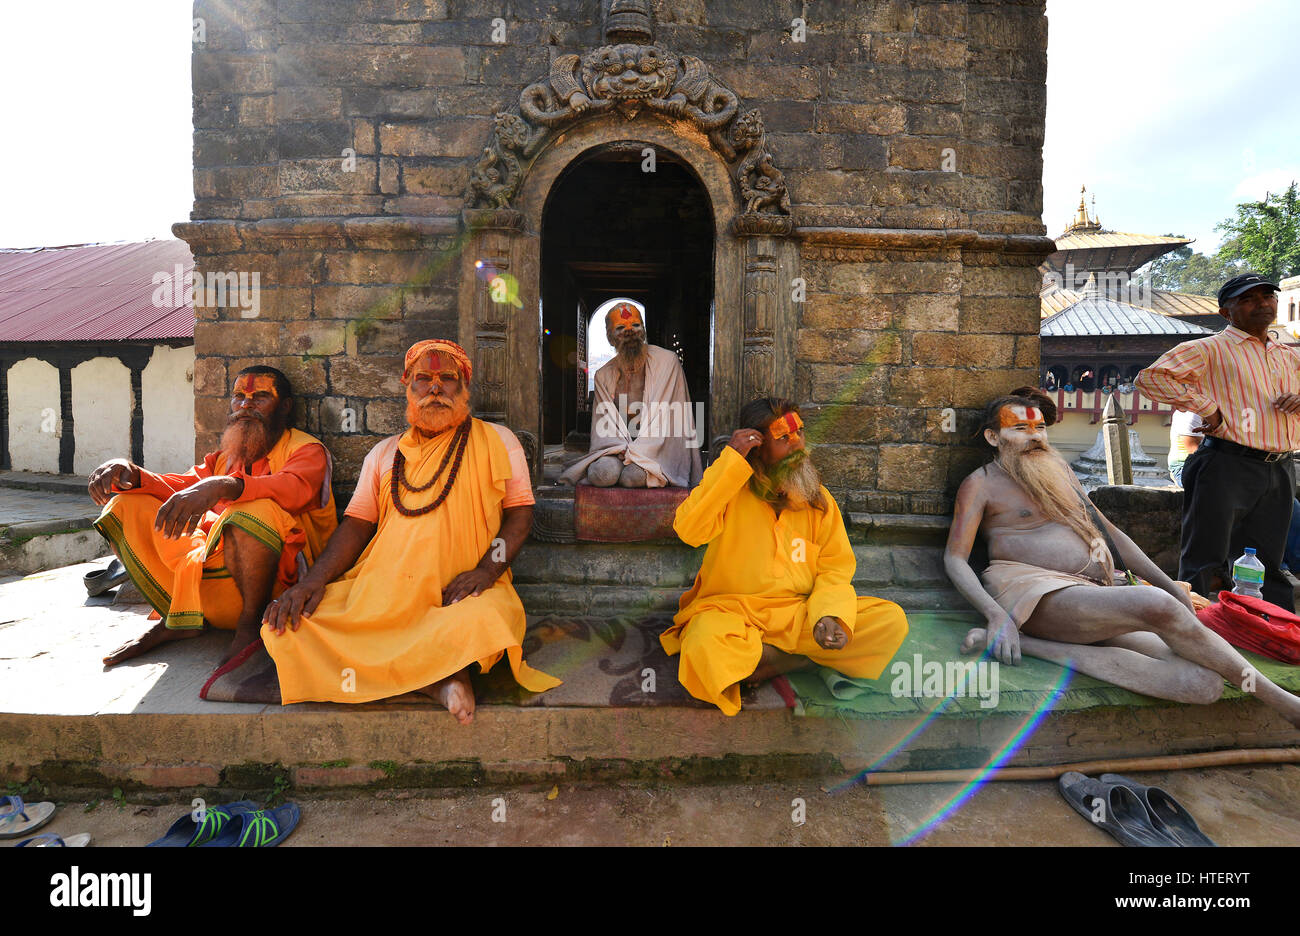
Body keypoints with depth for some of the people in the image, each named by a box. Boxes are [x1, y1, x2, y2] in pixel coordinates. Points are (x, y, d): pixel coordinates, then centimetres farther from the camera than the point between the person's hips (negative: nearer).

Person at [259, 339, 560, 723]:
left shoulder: (497, 441, 11)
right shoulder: (385, 453, 20)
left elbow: (521, 512, 5)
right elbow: (357, 524, 15)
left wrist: (487, 569, -13)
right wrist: (314, 579, -4)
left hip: (459, 592, -4)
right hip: (380, 588, 5)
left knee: (483, 625, -39)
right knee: (287, 624, -21)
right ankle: (436, 680, -22)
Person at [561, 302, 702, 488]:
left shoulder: (666, 361, -1)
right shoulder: (604, 375, 10)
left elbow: (667, 414, -7)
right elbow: (603, 422, 6)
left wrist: (636, 450, -17)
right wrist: (622, 447, -16)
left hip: (656, 447, -2)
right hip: (617, 444, 2)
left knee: (634, 476, -32)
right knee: (601, 473, -30)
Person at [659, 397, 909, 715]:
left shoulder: (818, 499, 8)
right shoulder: (732, 489, -2)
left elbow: (836, 567, 8)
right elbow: (689, 531, -20)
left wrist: (830, 615, -14)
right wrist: (731, 461, -20)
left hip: (800, 614, 4)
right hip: (732, 611, -3)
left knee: (892, 620, -14)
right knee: (705, 646, -37)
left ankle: (771, 660, -13)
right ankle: (801, 656, -9)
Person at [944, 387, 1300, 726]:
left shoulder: (1057, 468, 26)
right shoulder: (981, 483, 6)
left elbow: (1107, 530, 30)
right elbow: (954, 559, -3)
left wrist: (1170, 586, 21)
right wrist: (997, 615, -19)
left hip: (1093, 601, 7)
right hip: (1033, 594, -7)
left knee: (1203, 682, -19)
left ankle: (1030, 645, -24)